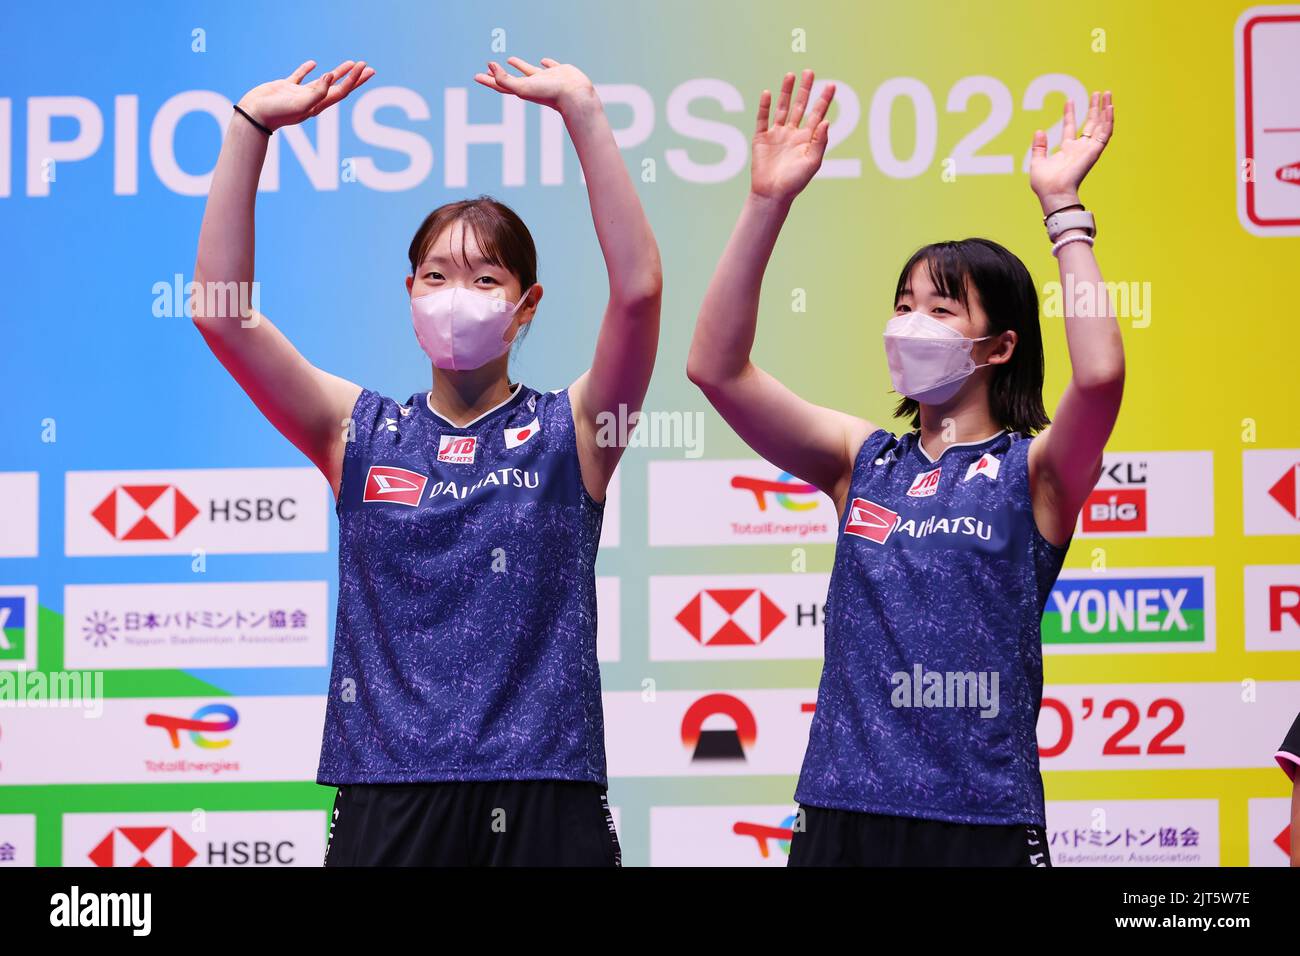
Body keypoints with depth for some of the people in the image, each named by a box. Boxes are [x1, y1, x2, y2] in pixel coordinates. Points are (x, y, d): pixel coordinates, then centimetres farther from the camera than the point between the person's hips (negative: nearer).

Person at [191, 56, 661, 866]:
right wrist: (250, 129, -7)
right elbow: (220, 311, 0)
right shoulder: (361, 433, 9)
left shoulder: (568, 432, 4)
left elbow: (638, 290, -11)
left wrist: (584, 111, -15)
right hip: (389, 795, 1)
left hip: (542, 797, -1)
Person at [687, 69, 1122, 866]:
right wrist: (768, 204, -7)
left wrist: (1062, 206, -16)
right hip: (844, 806, 3)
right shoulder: (863, 460, 9)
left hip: (984, 819, -3)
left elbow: (1101, 374, -22)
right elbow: (715, 367, 0)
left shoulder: (1031, 470, -1)